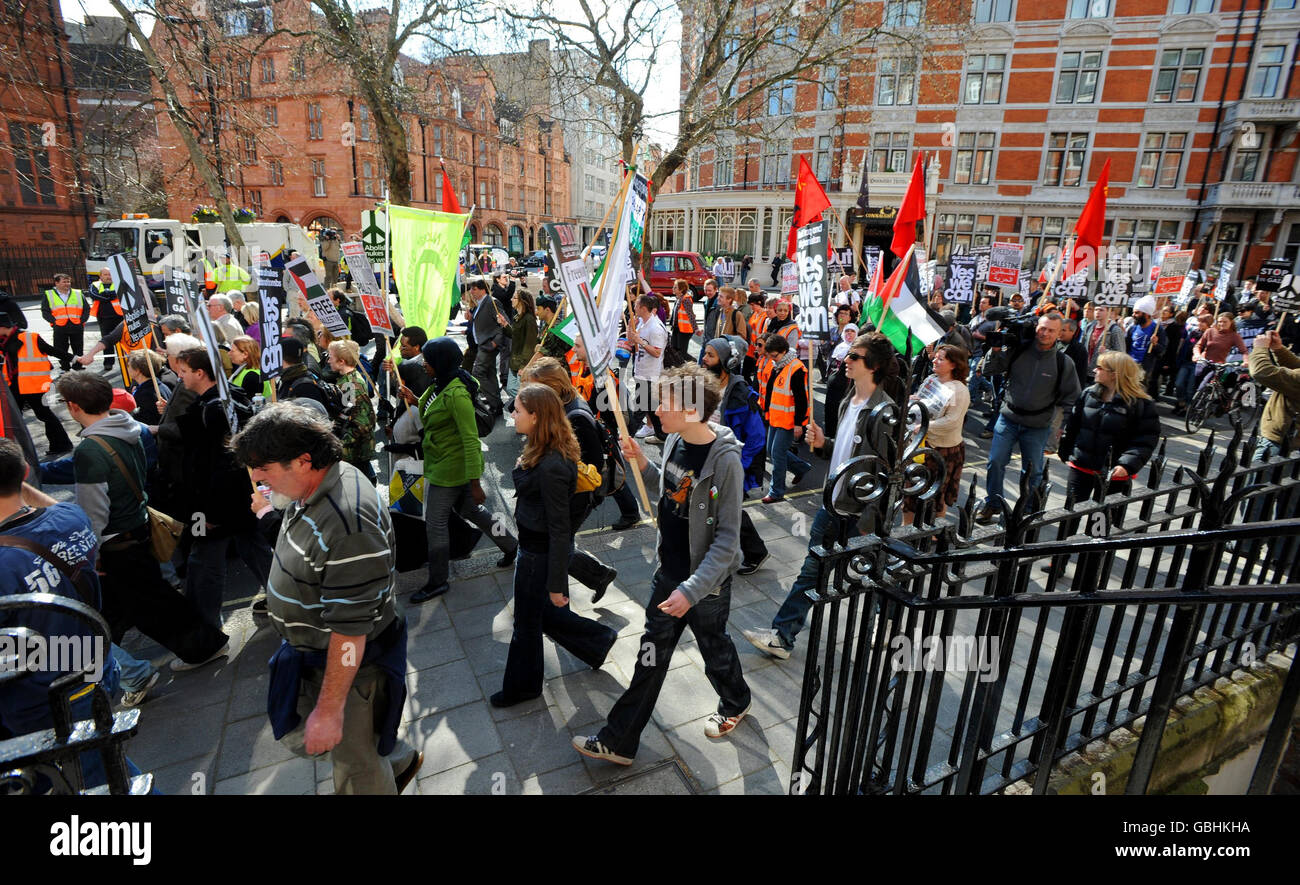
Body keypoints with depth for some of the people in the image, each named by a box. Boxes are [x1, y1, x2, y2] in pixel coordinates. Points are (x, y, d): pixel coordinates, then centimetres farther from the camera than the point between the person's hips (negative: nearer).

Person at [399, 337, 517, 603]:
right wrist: (416, 401, 2)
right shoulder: (440, 385, 3)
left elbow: (471, 440, -27)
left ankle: (437, 582, 19)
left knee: (435, 523, 2)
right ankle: (510, 547, 37)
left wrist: (475, 484, -26)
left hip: (450, 468, -10)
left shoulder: (457, 394, -26)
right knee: (469, 510, 22)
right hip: (441, 462, 10)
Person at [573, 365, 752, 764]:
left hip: (706, 584, -6)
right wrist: (643, 465, -4)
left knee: (715, 650, 20)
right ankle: (619, 740, 28)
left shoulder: (725, 461, -26)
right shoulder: (674, 440, -4)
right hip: (667, 574, 6)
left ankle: (736, 703, 51)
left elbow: (727, 539, -24)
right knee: (650, 658, 15)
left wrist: (691, 590, -28)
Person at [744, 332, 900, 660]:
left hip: (861, 514, -8)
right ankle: (782, 636, 17)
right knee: (811, 571, 11)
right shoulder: (848, 403, 8)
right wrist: (823, 443, -1)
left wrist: (867, 522, -22)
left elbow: (888, 471, -20)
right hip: (833, 504, 8)